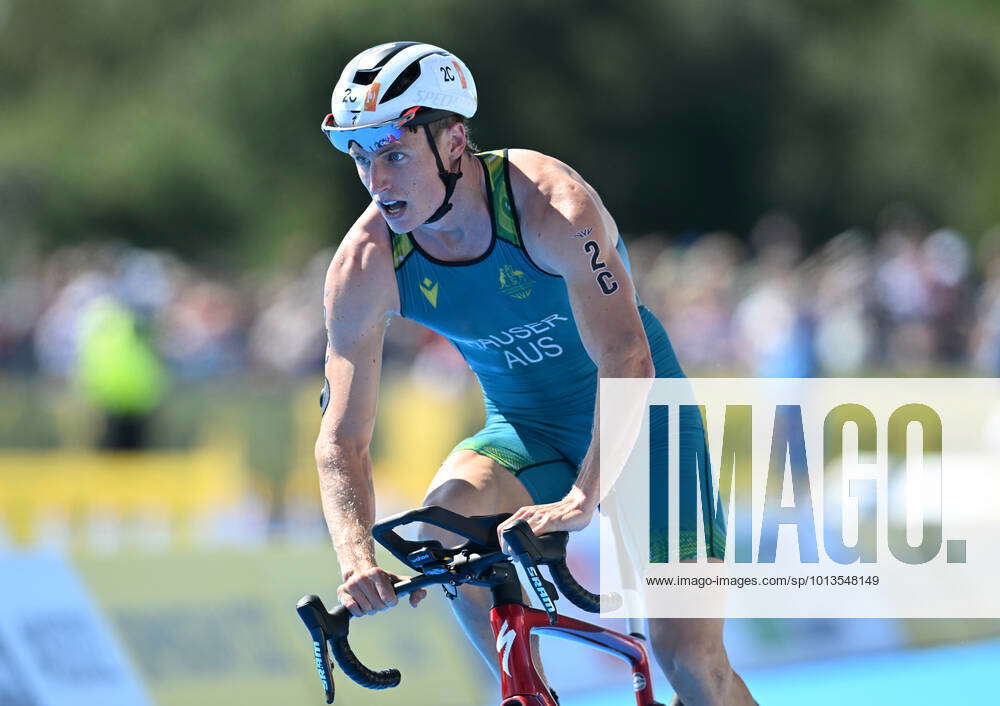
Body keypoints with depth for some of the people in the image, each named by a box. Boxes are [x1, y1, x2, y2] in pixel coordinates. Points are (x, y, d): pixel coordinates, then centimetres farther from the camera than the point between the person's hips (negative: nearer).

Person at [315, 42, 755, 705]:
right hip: (525, 431, 3)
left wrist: (582, 499, -47)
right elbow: (342, 438, -17)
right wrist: (358, 560, -34)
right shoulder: (366, 265, -17)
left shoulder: (550, 203, -29)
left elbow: (628, 363, -35)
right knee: (447, 515, -30)